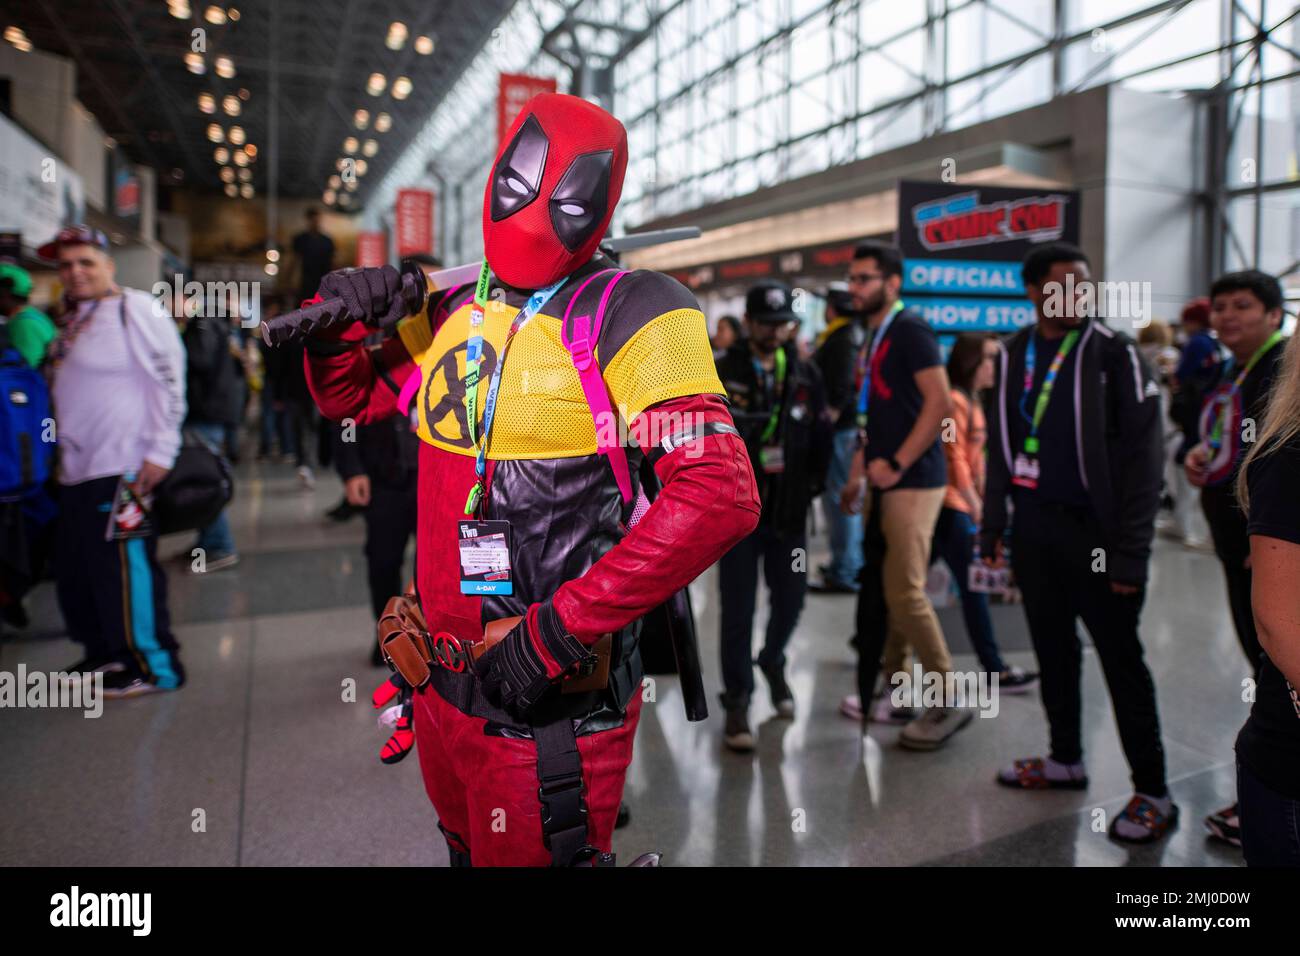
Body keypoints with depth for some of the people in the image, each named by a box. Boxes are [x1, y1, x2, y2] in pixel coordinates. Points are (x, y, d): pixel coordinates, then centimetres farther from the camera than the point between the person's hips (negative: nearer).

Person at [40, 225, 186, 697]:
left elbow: (168, 383, -15)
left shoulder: (134, 309, -9)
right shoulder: (73, 318, 17)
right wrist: (62, 455, 20)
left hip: (122, 471, -9)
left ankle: (154, 666, 6)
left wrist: (159, 453, -19)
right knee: (76, 572, 16)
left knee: (125, 569, -6)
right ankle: (106, 652, 31)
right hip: (78, 471, 9)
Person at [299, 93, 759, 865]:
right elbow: (349, 398, 21)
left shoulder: (630, 316, -15)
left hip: (548, 705, -7)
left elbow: (720, 496, -26)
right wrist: (337, 323, -2)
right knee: (467, 846, 27)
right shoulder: (452, 315, 6)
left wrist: (558, 630, -26)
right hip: (441, 681, 7)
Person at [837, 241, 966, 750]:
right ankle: (896, 687, 24)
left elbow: (940, 402, -19)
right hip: (884, 483, 9)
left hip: (912, 481, -9)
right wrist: (858, 474, 15)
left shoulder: (910, 328, -9)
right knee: (880, 589, 11)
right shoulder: (875, 336, 17)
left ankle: (948, 701, 5)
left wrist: (896, 465, -19)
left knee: (905, 592, -10)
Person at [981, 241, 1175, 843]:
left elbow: (1142, 457, -12)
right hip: (1034, 528, 5)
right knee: (1053, 650, 16)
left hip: (1094, 531, -5)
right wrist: (992, 525, 8)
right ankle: (1065, 759, 32)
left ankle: (1153, 794, 15)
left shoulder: (1114, 353, -10)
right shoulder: (1013, 355, 6)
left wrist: (1131, 553, -15)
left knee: (1121, 662, 2)